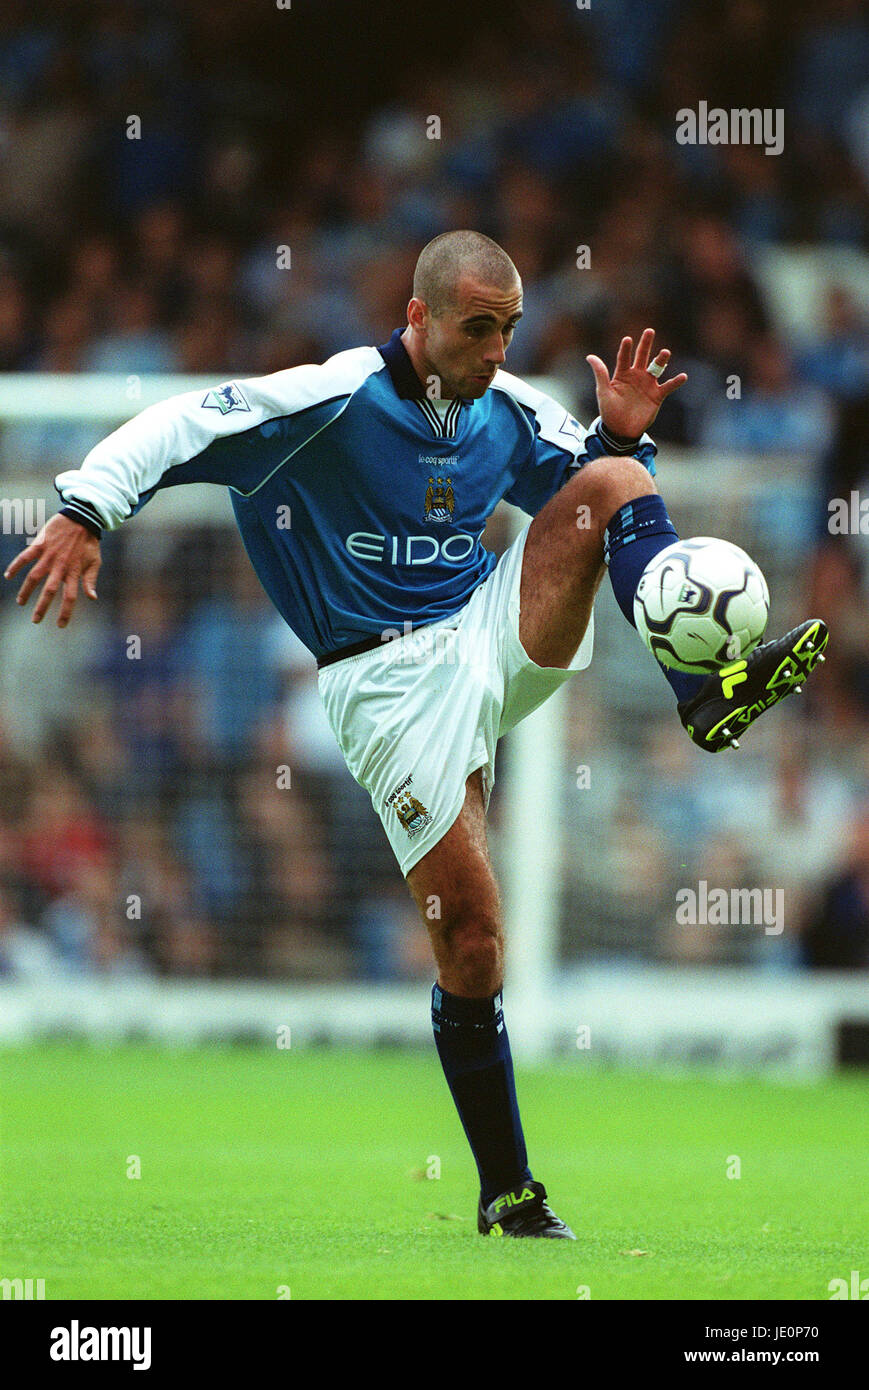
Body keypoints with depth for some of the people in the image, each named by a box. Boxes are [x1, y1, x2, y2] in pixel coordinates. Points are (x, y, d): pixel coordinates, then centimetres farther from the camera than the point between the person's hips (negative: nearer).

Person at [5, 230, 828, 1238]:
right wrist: (86, 512, -28)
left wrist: (620, 436, -3)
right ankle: (507, 1195, 5)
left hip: (494, 639, 5)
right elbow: (180, 428, -15)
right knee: (468, 940, -9)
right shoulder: (335, 401, -13)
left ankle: (705, 697, -30)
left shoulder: (507, 411, 3)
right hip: (390, 682, -5)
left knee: (611, 476, -15)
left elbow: (595, 498, 18)